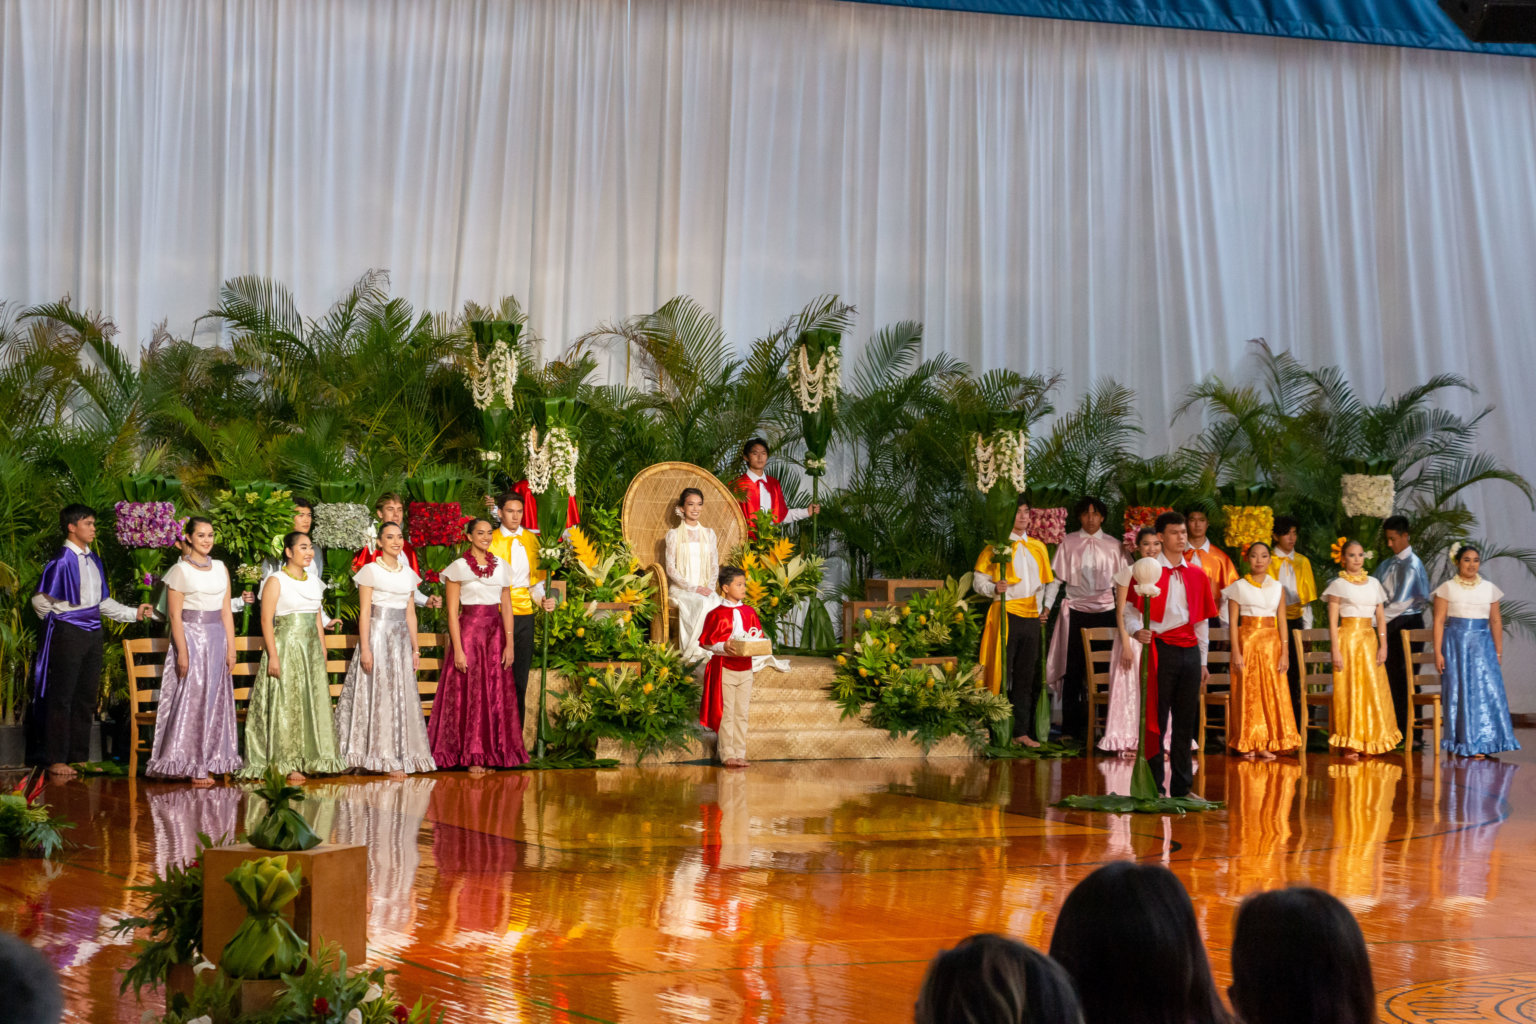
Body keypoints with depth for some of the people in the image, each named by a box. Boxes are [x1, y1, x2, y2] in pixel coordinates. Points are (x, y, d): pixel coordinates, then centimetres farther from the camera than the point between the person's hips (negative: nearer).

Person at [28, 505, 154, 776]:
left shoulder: (94, 560, 12)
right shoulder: (62, 561, -12)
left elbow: (103, 601, 18)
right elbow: (41, 601, -10)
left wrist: (133, 613, 12)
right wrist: (60, 621, 0)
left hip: (92, 632, 7)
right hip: (68, 633, -7)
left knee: (86, 698, 10)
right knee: (62, 698, -3)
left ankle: (79, 757, 18)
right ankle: (56, 761, 1)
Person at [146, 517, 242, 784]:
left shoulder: (220, 569, 10)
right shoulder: (180, 570, -5)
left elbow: (226, 612, 12)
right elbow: (175, 616, -9)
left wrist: (231, 648, 7)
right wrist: (182, 652, -14)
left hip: (216, 640, 5)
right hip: (191, 637, -5)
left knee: (215, 701, 5)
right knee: (191, 700, -4)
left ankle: (208, 764, 11)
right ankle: (191, 766, 2)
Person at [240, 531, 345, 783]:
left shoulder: (314, 582, 13)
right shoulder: (276, 581, -6)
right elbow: (266, 621, -11)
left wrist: (323, 655, 14)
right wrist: (273, 656, -18)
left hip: (311, 650, 6)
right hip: (286, 647, -6)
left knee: (314, 703, 6)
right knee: (286, 704, -5)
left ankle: (310, 760, 12)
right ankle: (287, 764, -3)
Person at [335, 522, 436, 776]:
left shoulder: (408, 573, 13)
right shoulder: (370, 571, -4)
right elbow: (364, 612, -8)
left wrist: (415, 649, 13)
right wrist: (365, 649, -14)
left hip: (401, 640, 6)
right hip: (378, 636, -6)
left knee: (403, 695, 4)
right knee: (379, 695, -5)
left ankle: (399, 757, 10)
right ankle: (385, 759, -2)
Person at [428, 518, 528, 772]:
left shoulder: (500, 566, 9)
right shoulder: (458, 568, -4)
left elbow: (507, 608, 10)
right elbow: (452, 613, -6)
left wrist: (510, 644, 3)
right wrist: (458, 649, -13)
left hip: (495, 636, 4)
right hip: (468, 634, -4)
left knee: (496, 694, 4)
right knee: (470, 694, -1)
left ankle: (491, 754, 12)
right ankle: (471, 757, 6)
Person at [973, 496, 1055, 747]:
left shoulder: (1037, 547, 15)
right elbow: (979, 580, -3)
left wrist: (1043, 608, 7)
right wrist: (994, 588, -22)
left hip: (1031, 616, 5)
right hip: (1006, 615, -5)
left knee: (1027, 677, 8)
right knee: (1002, 673, -6)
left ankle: (1022, 731, 14)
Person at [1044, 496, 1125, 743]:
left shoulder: (1113, 545, 8)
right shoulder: (1068, 543, 6)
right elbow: (1056, 577, 5)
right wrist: (1046, 606, -4)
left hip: (1105, 611, 0)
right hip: (1076, 611, 0)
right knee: (1073, 671, 1)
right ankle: (1070, 728, 7)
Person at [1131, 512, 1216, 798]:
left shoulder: (1196, 575, 13)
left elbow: (1202, 620, 16)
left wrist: (1203, 659, 13)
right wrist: (1138, 631, -25)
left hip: (1190, 652, 5)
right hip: (1161, 649, -5)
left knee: (1186, 720, 8)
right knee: (1156, 718, -2)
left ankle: (1182, 786, 14)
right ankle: (1154, 785, 3)